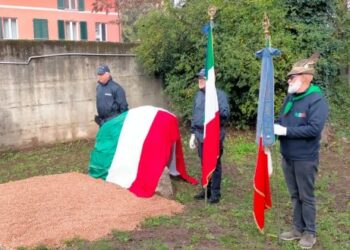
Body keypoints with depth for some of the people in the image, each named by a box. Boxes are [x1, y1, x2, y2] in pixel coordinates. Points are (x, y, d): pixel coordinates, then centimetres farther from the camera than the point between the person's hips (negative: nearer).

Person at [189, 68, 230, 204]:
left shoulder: (219, 94, -8)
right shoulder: (199, 95, 11)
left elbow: (226, 113, -15)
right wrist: (193, 134, 14)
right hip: (201, 135, 6)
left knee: (214, 165, 0)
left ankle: (215, 193, 10)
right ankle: (206, 190, 26)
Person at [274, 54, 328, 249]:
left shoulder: (317, 100, -17)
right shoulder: (291, 97, 7)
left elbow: (314, 129, -26)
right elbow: (282, 120, 14)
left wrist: (286, 131, -25)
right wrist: (274, 127, -9)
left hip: (305, 158, -7)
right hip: (288, 156, 7)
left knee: (306, 196, 6)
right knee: (295, 195, 17)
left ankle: (310, 233, 22)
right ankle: (298, 229, 31)